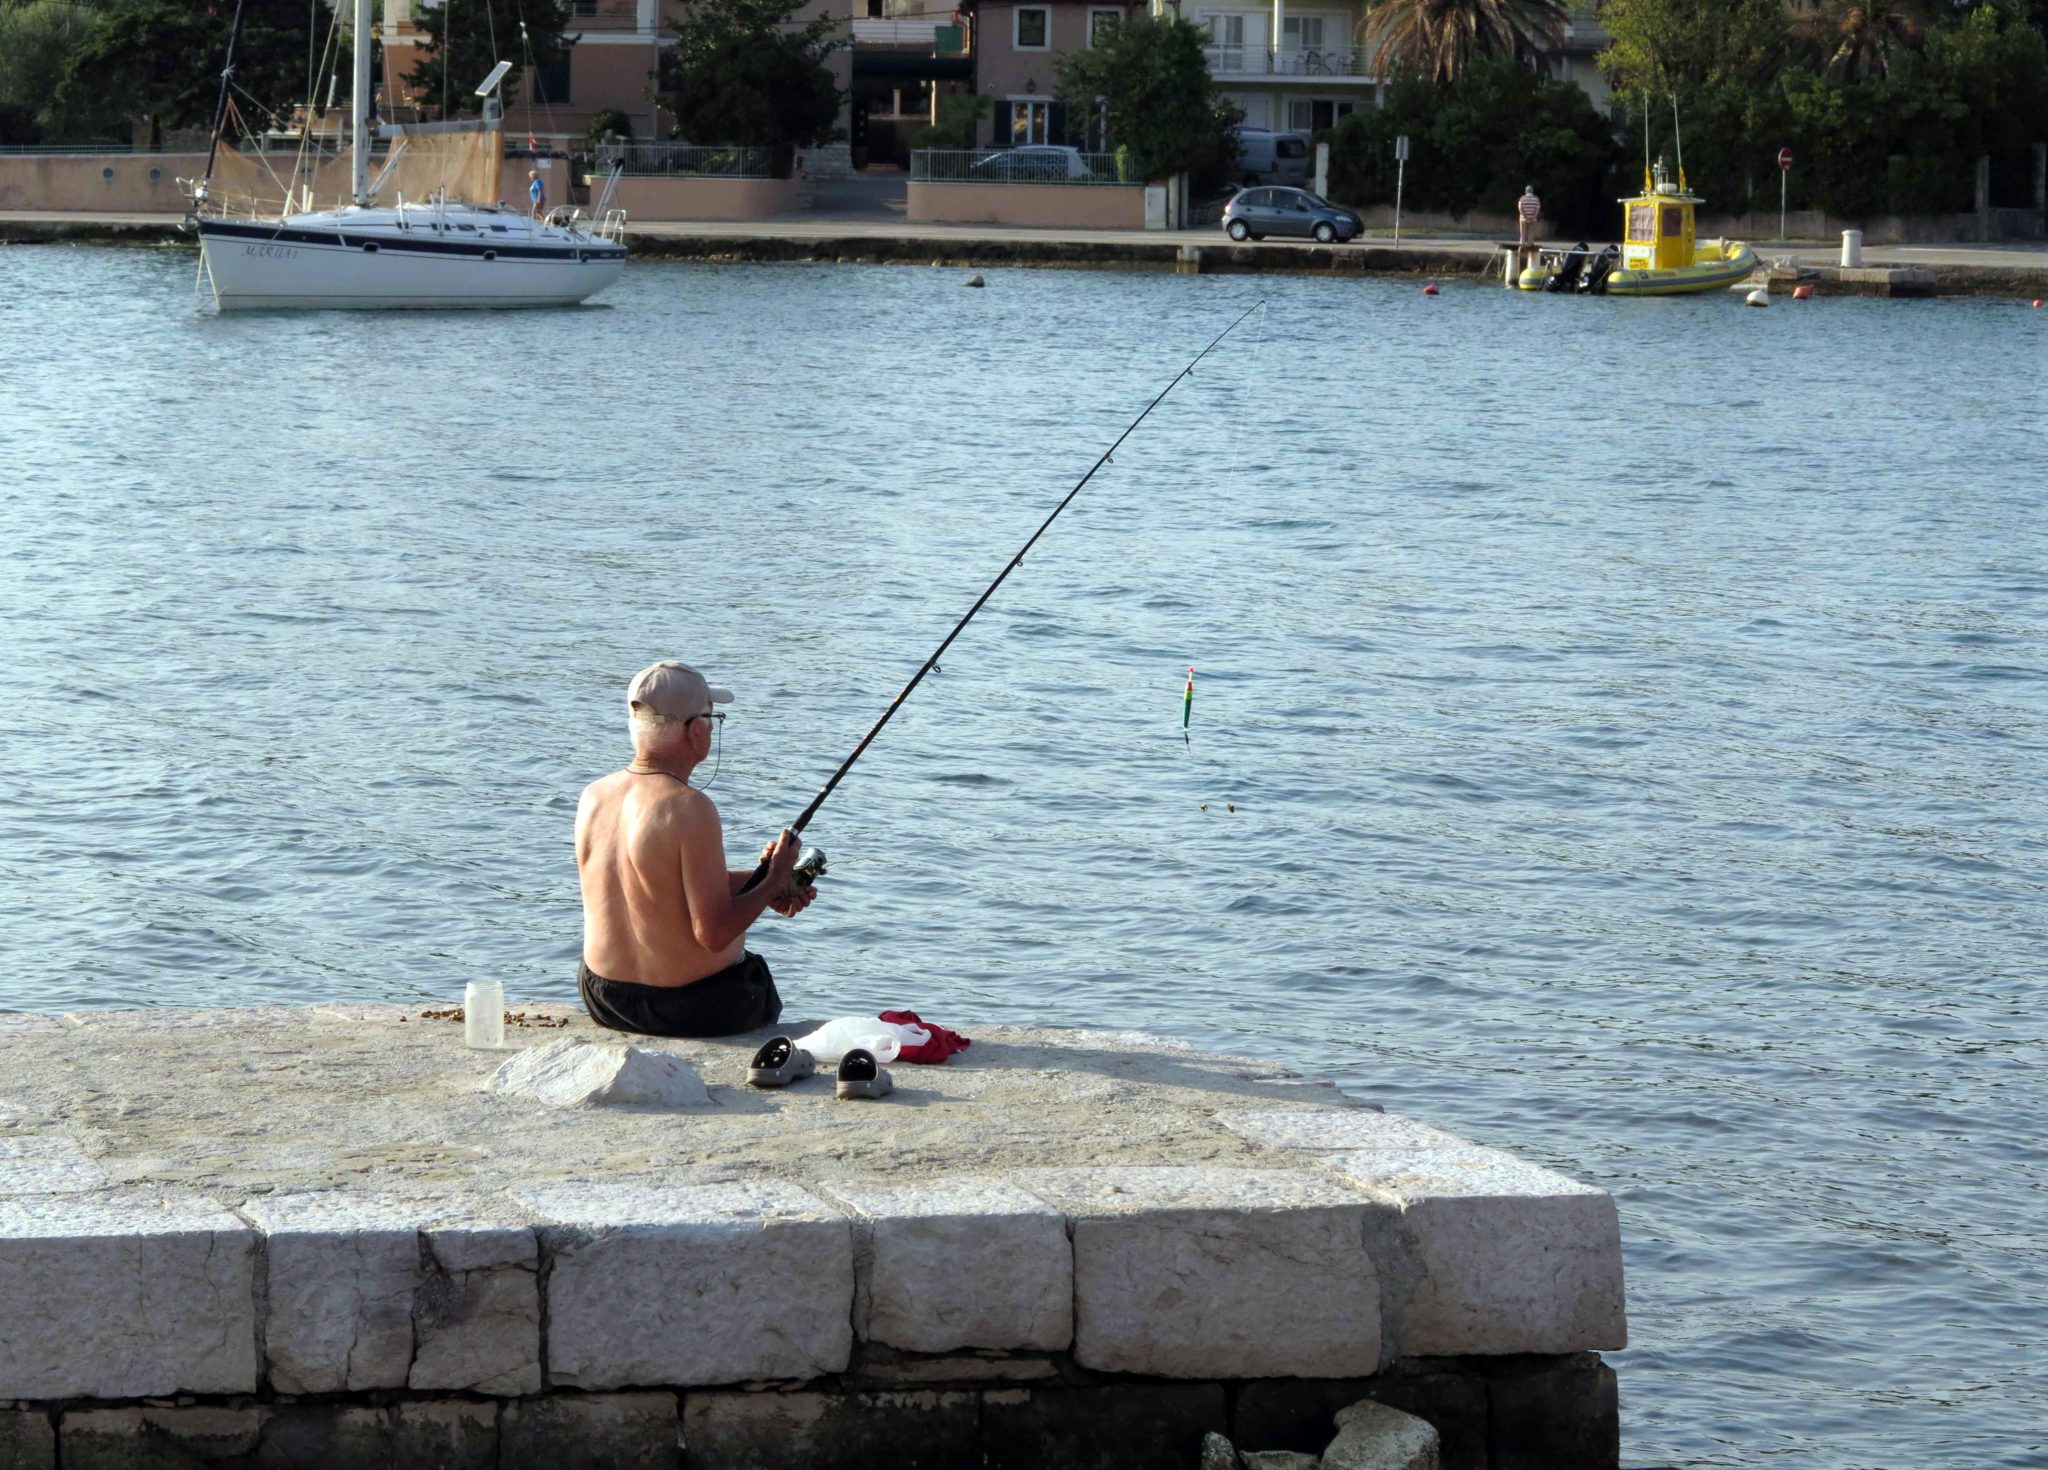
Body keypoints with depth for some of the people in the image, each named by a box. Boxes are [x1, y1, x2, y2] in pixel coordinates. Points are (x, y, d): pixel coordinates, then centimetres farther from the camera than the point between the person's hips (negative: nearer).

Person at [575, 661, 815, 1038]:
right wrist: (773, 880, -8)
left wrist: (756, 878, 11)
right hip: (692, 1009, -6)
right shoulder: (689, 809, -24)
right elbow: (714, 934, -23)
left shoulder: (593, 797, -1)